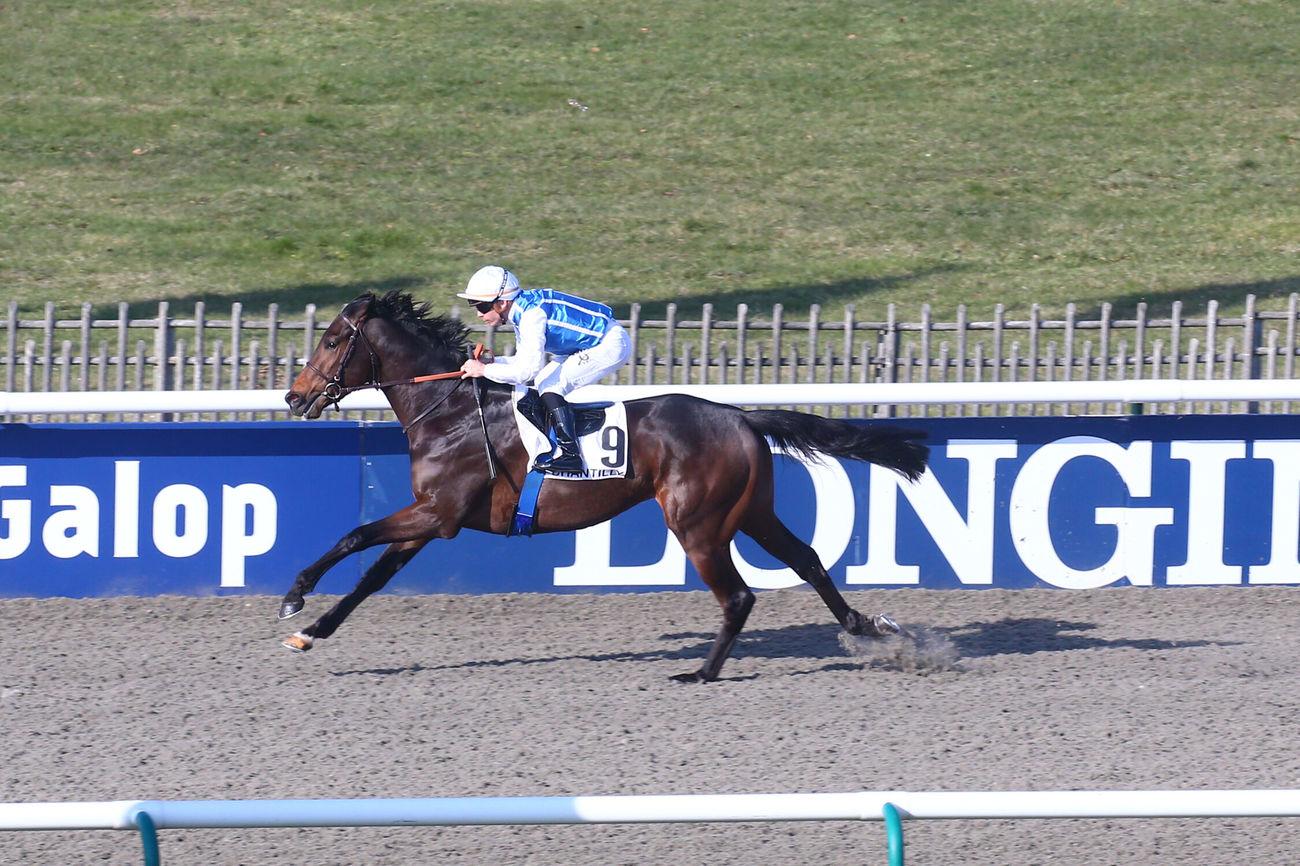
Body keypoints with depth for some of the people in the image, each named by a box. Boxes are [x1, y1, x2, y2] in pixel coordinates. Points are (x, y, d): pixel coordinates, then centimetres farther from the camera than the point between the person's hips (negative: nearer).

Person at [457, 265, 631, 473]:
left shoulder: (532, 314, -24)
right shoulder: (521, 311, 6)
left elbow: (528, 369, -29)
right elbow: (524, 360, 15)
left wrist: (485, 370, -21)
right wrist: (494, 362, -2)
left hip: (611, 345, -10)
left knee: (549, 386, -17)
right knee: (539, 383, 11)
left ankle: (569, 454, -19)